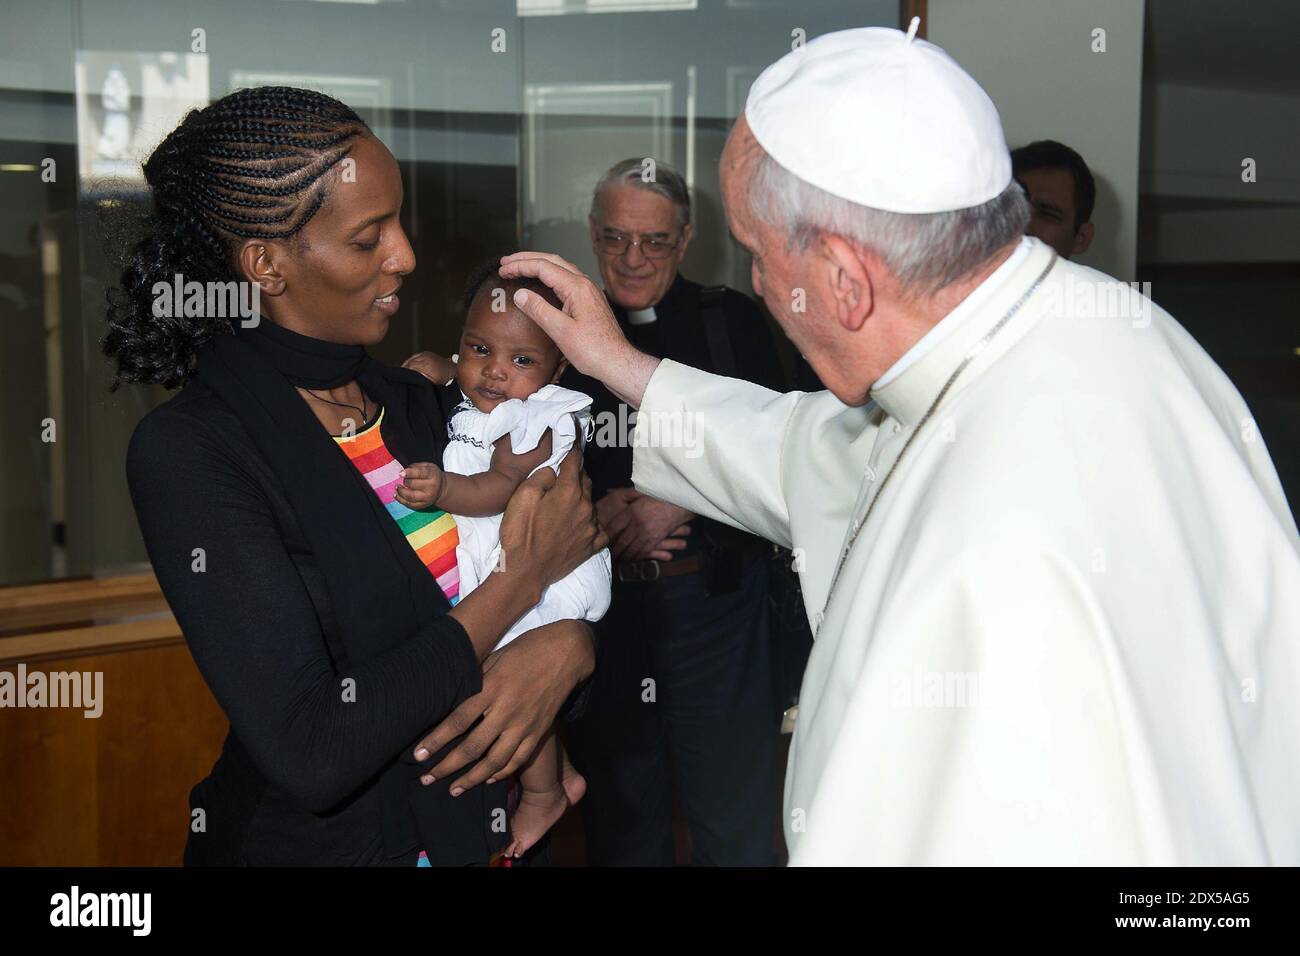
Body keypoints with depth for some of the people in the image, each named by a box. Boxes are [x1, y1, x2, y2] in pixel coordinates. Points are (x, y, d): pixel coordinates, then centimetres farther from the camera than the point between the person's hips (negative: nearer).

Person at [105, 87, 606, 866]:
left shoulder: (420, 405, -1)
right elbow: (310, 753, -26)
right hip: (312, 840, -5)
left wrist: (568, 646, -20)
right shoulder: (185, 450, -18)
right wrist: (524, 576, -19)